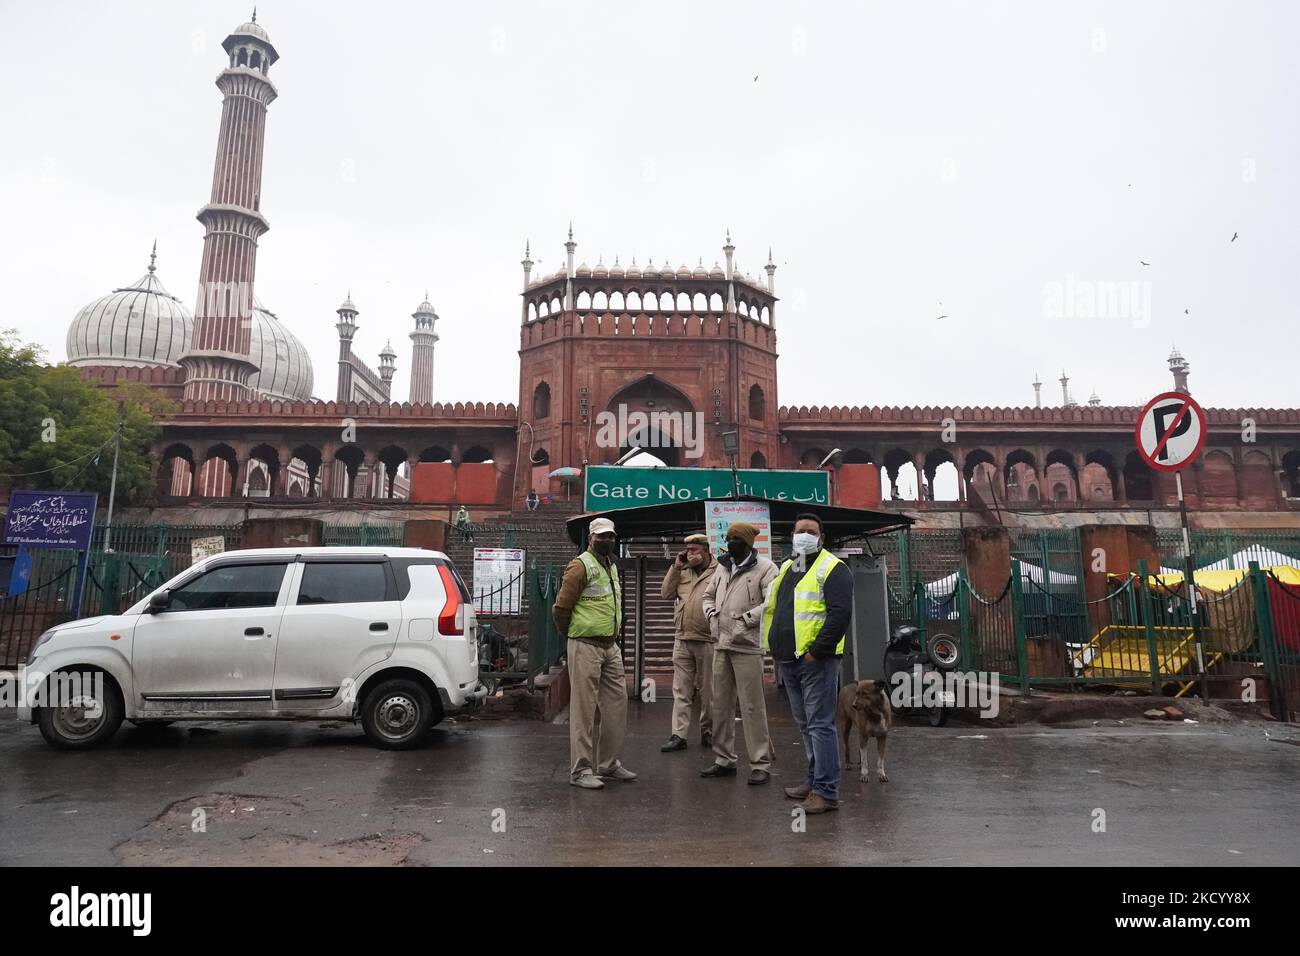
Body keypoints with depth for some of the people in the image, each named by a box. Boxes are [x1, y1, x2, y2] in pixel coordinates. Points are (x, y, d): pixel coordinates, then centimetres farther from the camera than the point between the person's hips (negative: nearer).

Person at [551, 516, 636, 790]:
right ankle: (581, 770, 8)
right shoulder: (580, 566, -12)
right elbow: (561, 608, -13)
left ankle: (608, 764, 25)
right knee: (584, 708, -2)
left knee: (617, 705, 12)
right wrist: (573, 634, 1)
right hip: (586, 647, -8)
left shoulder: (612, 567, 15)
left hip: (611, 646, 9)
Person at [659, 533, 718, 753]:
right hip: (682, 639, 5)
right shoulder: (683, 572, 13)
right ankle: (679, 735, 8)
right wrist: (676, 567, 2)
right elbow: (665, 593, 8)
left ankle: (707, 732, 23)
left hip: (707, 641, -5)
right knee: (681, 690, 5)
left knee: (707, 691, 9)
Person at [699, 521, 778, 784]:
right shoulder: (723, 567, 15)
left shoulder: (765, 568, -8)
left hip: (747, 646, -7)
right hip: (722, 644, 7)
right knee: (720, 703, 12)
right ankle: (724, 760, 24)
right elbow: (708, 595, 26)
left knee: (752, 706, -3)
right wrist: (712, 614, 8)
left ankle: (760, 763, 8)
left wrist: (745, 619, -18)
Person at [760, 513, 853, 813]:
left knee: (820, 725, -6)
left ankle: (826, 791, 0)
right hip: (788, 660, 8)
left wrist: (816, 651, -19)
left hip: (816, 660, -8)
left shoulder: (832, 569, -7)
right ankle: (815, 780, 28)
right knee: (805, 724, 16)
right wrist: (775, 646, 15)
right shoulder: (786, 568, 18)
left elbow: (840, 613, -16)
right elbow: (773, 609, 25)